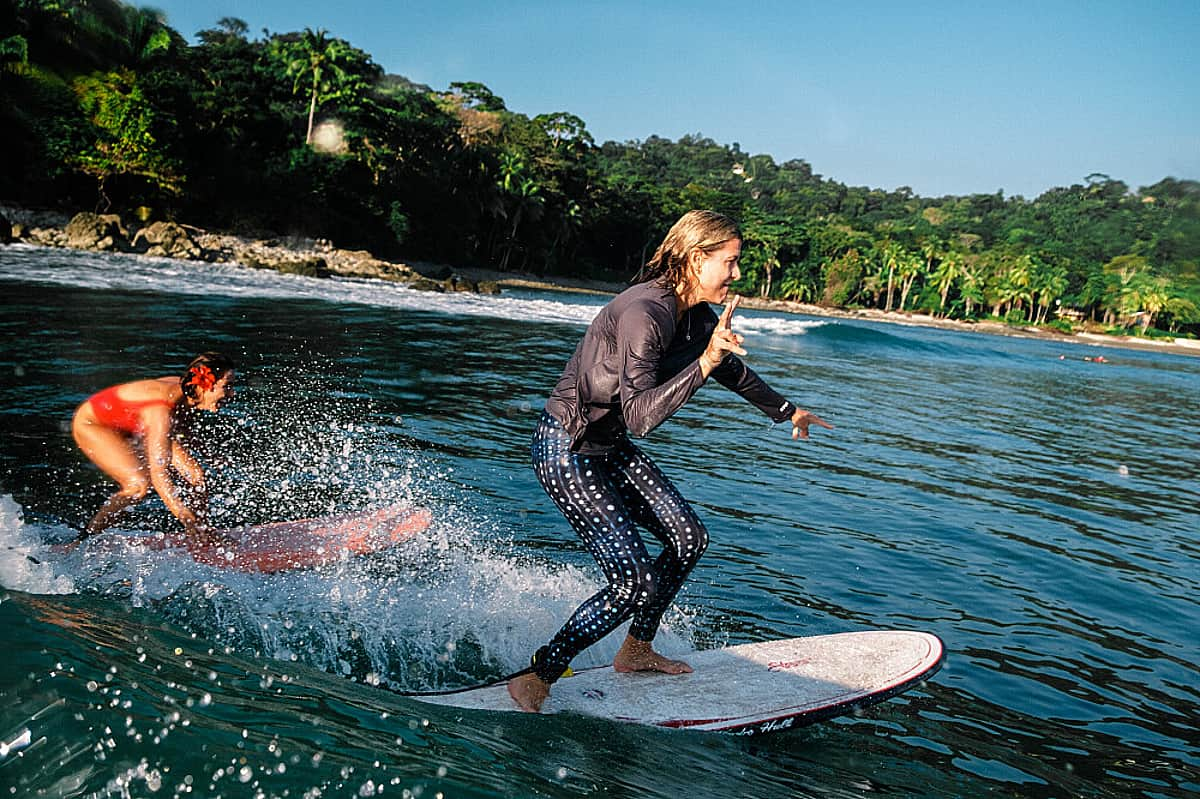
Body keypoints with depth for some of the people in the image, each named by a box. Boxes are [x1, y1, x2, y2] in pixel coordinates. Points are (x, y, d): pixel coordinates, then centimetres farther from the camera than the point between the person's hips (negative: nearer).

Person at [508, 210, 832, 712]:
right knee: (634, 581, -13)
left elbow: (733, 372, 21)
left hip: (610, 446, 9)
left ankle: (635, 652, 29)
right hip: (565, 449, -9)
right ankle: (534, 681, 3)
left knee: (689, 538, 12)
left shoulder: (698, 318, 1)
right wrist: (704, 362, -40)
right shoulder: (644, 312, -27)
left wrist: (786, 412, 35)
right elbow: (640, 416, -33)